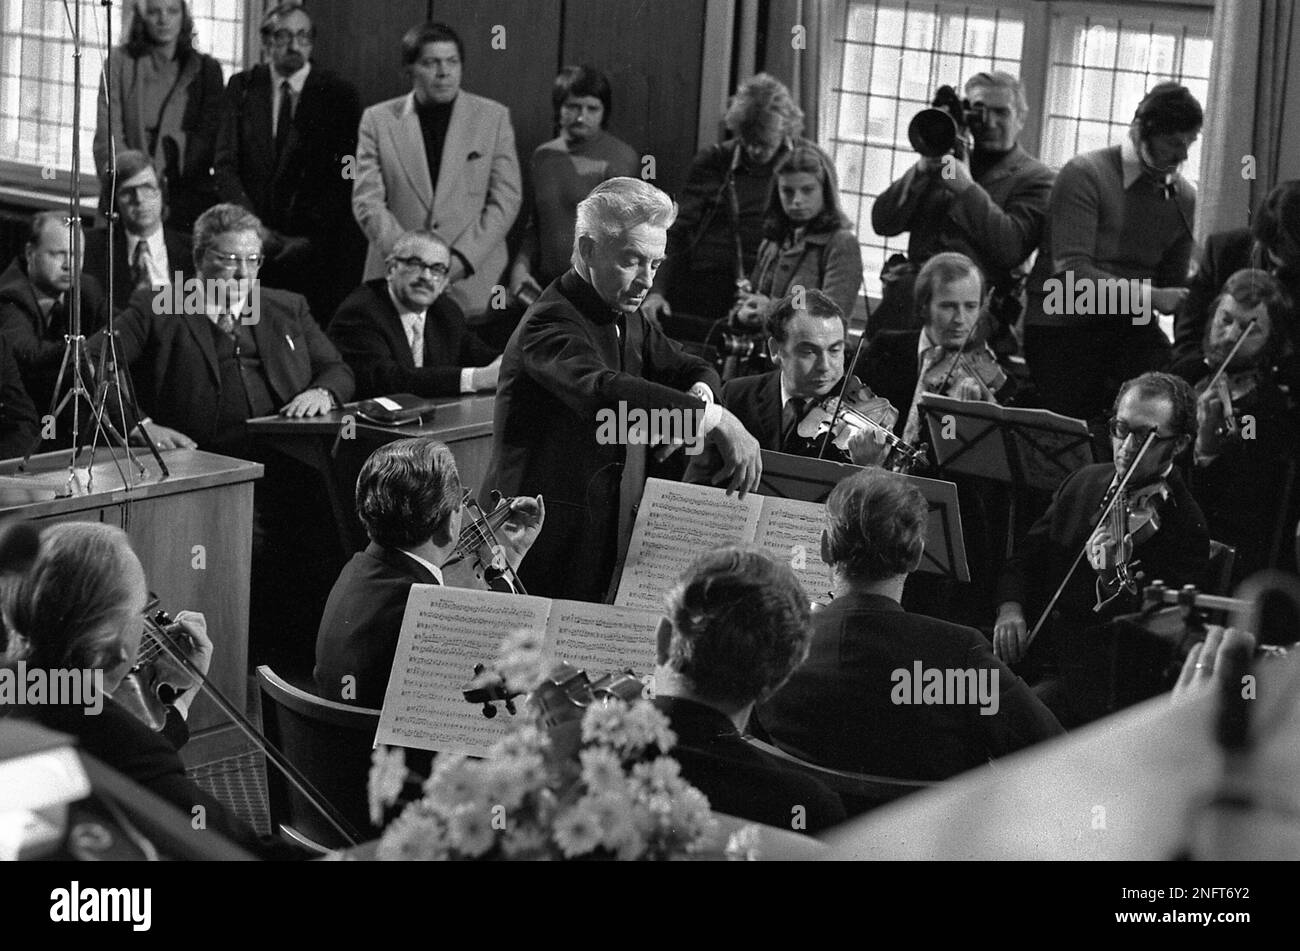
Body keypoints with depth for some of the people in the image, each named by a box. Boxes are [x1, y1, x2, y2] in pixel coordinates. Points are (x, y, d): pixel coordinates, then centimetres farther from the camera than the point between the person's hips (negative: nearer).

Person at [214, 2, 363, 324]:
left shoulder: (339, 95, 2)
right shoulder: (242, 87, 9)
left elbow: (345, 177, -2)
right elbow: (225, 165, 5)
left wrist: (310, 237, -11)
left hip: (318, 249, -2)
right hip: (252, 247, 2)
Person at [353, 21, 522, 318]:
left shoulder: (493, 117, 6)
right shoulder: (378, 120, 6)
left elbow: (505, 199, 2)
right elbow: (367, 201, 1)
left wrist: (461, 258, -11)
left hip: (472, 286, 0)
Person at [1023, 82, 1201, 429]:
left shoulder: (1183, 195, 9)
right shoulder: (1085, 175, -9)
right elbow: (1072, 272, -18)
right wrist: (1151, 296, -24)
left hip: (1133, 326, 5)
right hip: (1064, 326, -4)